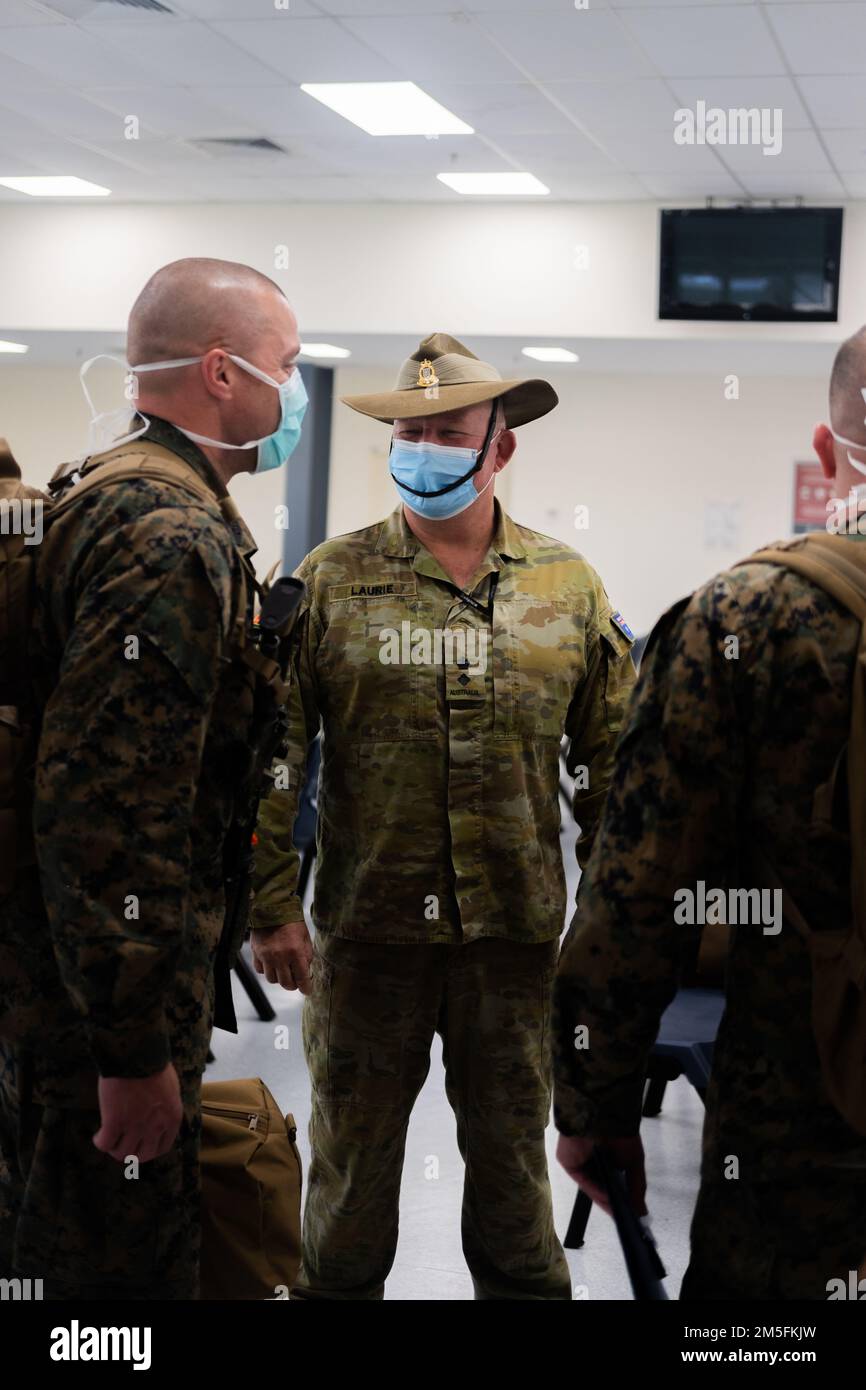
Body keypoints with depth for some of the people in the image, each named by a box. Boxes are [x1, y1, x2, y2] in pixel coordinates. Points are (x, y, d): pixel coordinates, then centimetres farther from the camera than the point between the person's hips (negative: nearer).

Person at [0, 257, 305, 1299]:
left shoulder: (102, 494, 12)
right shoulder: (174, 537, -22)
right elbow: (107, 810, -28)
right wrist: (136, 1049, -24)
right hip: (102, 1003, -10)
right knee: (125, 1262, 4)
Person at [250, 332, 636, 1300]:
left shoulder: (567, 587, 4)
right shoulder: (331, 579, -1)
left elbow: (610, 762, 7)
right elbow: (272, 760, -2)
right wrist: (272, 908, -5)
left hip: (518, 929, 1)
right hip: (367, 927, -1)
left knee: (511, 1152, 14)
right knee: (351, 1152, 11)